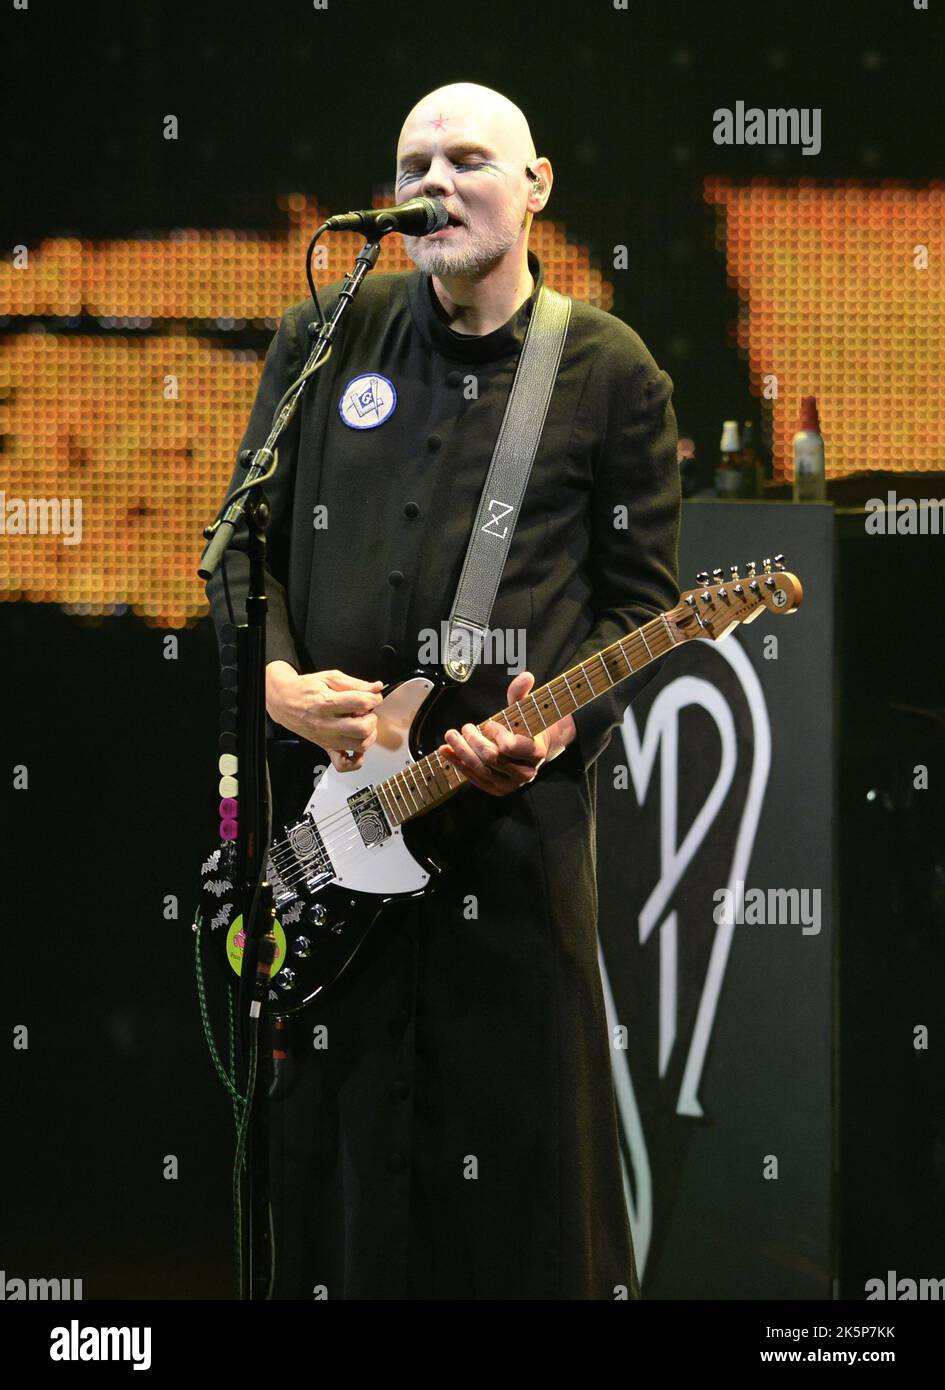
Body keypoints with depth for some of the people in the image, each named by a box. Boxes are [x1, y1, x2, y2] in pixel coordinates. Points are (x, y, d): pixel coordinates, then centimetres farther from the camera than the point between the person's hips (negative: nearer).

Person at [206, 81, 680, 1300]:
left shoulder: (611, 374, 4)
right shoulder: (320, 341, 10)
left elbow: (640, 598, 5)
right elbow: (243, 546, 11)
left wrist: (563, 719, -13)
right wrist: (276, 681, -7)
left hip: (515, 807, -2)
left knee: (518, 1151, 1)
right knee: (331, 1143, 8)